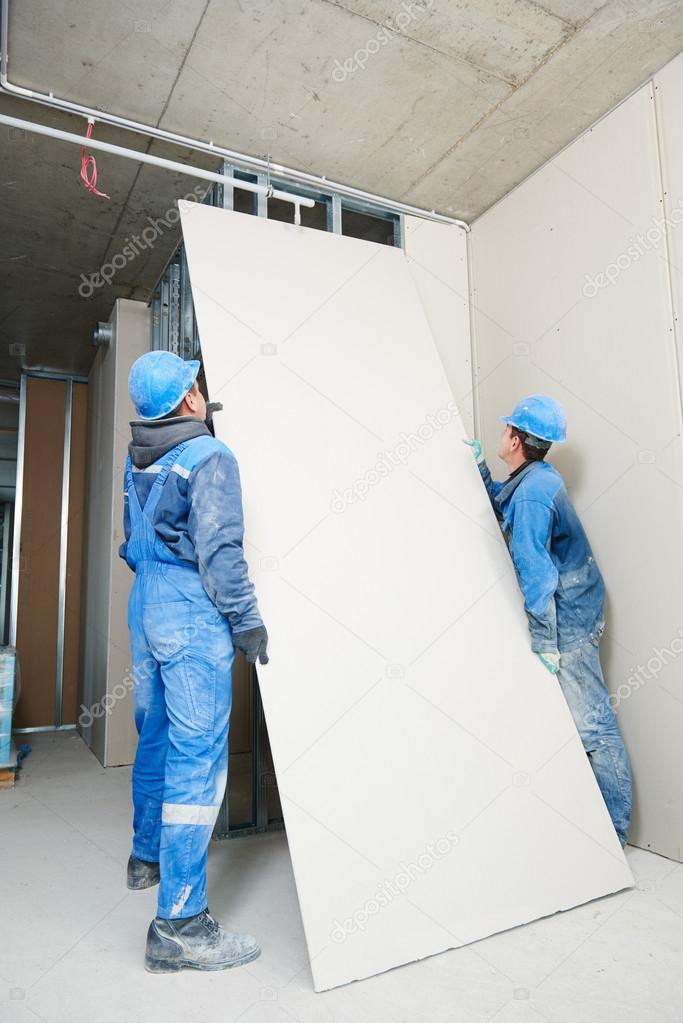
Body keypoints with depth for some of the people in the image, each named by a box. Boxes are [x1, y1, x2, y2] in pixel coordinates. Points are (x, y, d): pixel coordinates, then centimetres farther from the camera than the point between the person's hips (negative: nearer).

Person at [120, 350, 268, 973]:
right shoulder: (210, 457, -14)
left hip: (145, 606, 9)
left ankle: (148, 857, 41)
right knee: (198, 754, -6)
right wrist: (246, 620, -13)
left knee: (156, 737, 22)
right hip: (192, 615, -9)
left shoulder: (138, 457, 10)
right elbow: (219, 550, -19)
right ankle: (179, 922, -1)